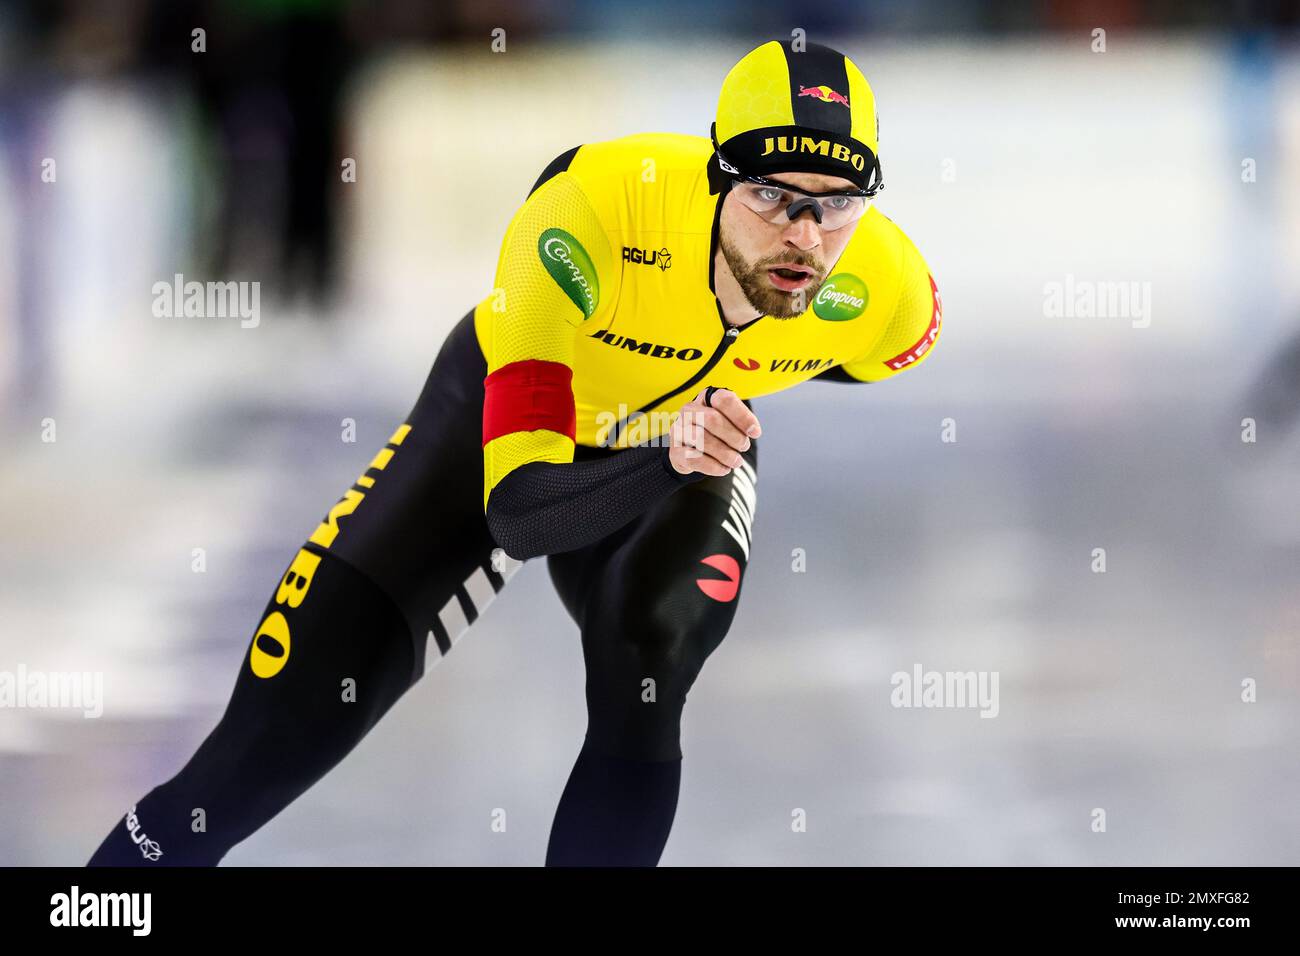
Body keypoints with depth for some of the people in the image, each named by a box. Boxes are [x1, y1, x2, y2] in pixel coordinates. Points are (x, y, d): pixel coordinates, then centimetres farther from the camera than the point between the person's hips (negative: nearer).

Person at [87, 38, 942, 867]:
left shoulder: (885, 290, -29)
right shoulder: (594, 208, -42)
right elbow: (519, 512, -43)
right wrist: (673, 456, -59)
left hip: (689, 440, 2)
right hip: (498, 417, -2)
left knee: (643, 695, -29)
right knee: (278, 737, -8)